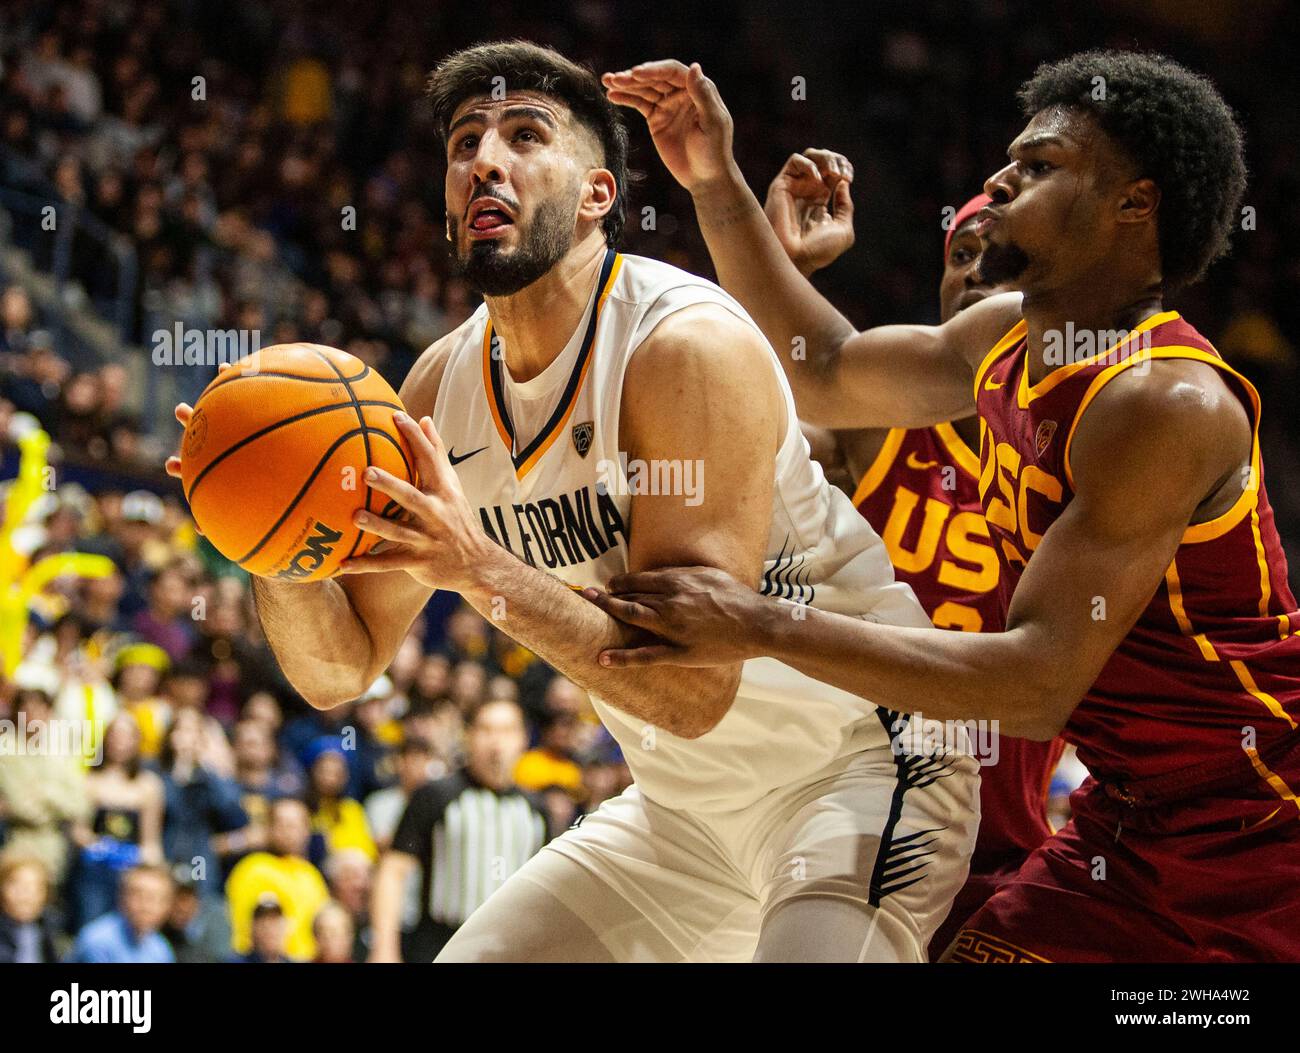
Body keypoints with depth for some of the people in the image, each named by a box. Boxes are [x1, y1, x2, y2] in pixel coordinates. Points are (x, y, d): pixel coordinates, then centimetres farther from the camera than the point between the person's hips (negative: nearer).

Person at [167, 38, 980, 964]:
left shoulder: (690, 348, -24)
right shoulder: (443, 384, -1)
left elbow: (695, 688, -28)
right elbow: (340, 668, 3)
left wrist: (485, 571, -37)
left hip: (862, 761, -7)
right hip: (683, 806, 7)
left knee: (808, 951, -34)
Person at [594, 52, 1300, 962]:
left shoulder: (1166, 402, -24)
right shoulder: (1007, 340, 5)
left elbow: (1041, 682, -29)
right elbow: (826, 374, 23)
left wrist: (766, 630, -30)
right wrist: (715, 182, 14)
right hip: (1128, 821, 8)